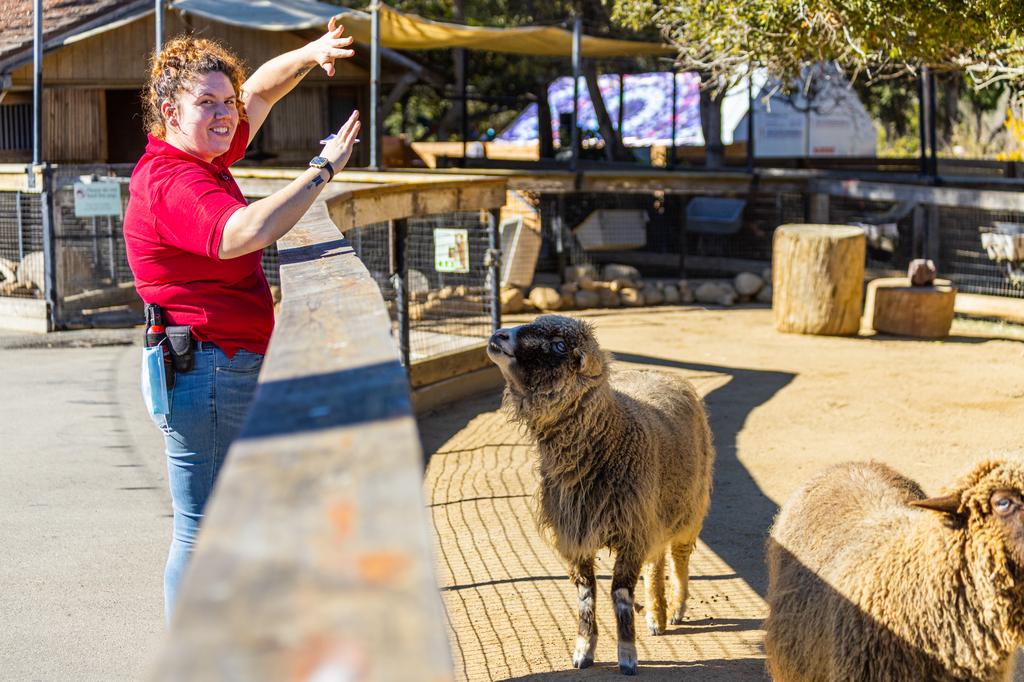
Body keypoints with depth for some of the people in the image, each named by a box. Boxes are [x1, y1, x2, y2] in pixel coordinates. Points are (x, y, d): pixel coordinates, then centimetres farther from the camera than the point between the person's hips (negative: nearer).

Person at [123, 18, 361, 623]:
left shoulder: (203, 158, 11)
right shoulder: (171, 181, -19)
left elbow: (259, 92, 26)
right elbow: (244, 234, -36)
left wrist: (309, 56, 8)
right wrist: (323, 169, -30)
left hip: (230, 372, 11)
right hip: (205, 374, -11)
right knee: (202, 533, -5)